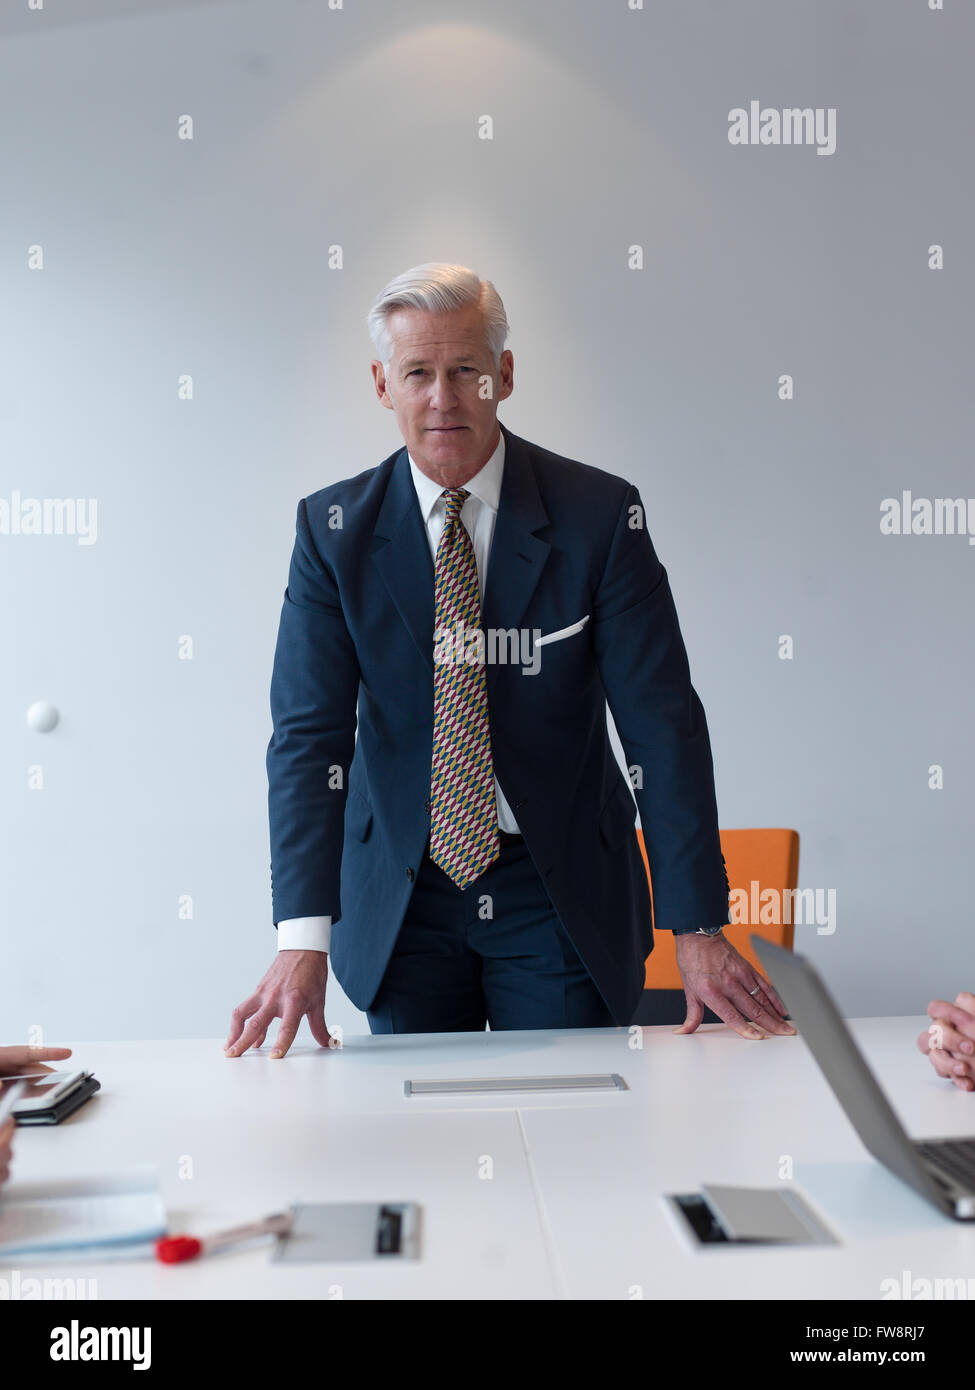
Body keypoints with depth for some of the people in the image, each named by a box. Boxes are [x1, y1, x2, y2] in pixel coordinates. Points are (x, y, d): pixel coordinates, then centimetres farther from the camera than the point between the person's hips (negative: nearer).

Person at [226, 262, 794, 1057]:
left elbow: (663, 721, -10)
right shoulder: (335, 528, -6)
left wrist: (698, 928, -15)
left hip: (561, 895, -1)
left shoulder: (600, 514, -10)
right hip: (398, 896, 1)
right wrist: (304, 938, -21)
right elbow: (308, 730, -11)